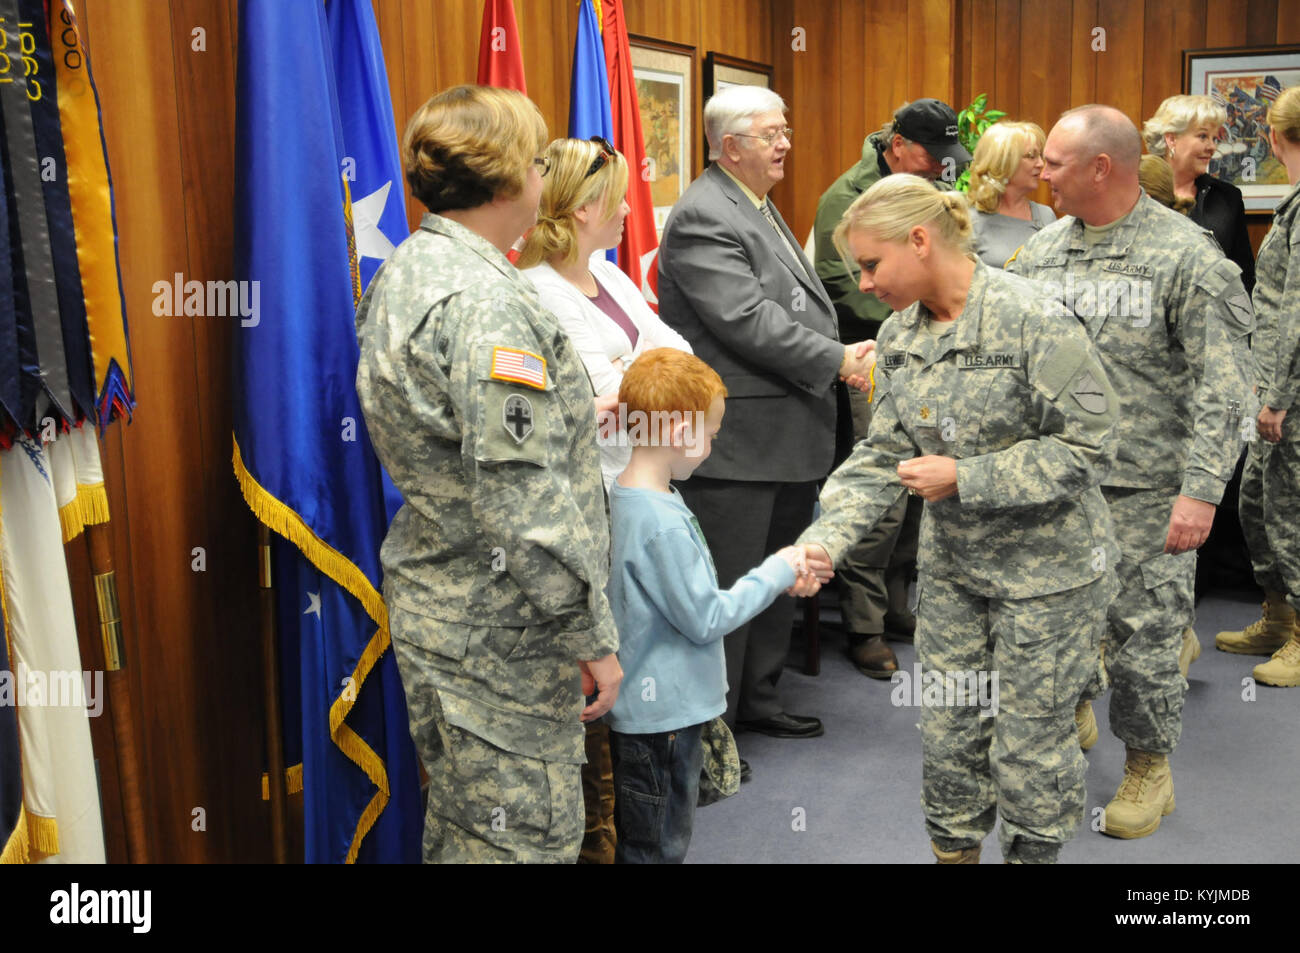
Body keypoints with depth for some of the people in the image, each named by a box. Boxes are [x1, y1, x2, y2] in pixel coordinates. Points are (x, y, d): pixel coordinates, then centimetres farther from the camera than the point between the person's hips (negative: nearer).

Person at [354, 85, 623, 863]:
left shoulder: (408, 270, 9)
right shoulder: (485, 302, -23)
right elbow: (524, 502, -26)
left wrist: (567, 417, 18)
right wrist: (592, 636, -18)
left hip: (435, 600, 10)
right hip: (498, 631, -10)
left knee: (461, 825, 23)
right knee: (529, 836, 4)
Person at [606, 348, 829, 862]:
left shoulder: (625, 497, 4)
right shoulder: (661, 522, -27)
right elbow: (705, 619, -20)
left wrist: (778, 579, 7)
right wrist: (774, 573, -10)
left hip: (649, 708, 9)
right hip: (661, 718, -9)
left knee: (642, 843, 23)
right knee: (657, 849, 7)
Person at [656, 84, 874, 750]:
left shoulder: (760, 206, 17)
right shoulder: (702, 217, -15)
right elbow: (747, 320, -23)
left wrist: (844, 358, 5)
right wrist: (836, 361, -18)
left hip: (789, 436, 10)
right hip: (738, 442, -10)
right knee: (727, 592, -1)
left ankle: (758, 701, 34)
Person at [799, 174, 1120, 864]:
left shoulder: (1030, 319, -19)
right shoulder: (900, 337, 1)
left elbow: (1088, 446, -19)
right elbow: (882, 455, 2)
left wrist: (964, 478, -21)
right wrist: (825, 538, -12)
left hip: (1045, 567, -6)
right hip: (952, 565, 6)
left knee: (1029, 737, 7)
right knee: (948, 729, 14)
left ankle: (1033, 850, 31)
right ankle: (953, 849, 35)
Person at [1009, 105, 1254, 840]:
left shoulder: (1187, 255, -10)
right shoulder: (1040, 251, 7)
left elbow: (1222, 385, -13)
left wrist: (1201, 490, -19)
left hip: (1144, 491, -5)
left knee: (1143, 634, 4)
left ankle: (1149, 768, 24)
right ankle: (1073, 712, 43)